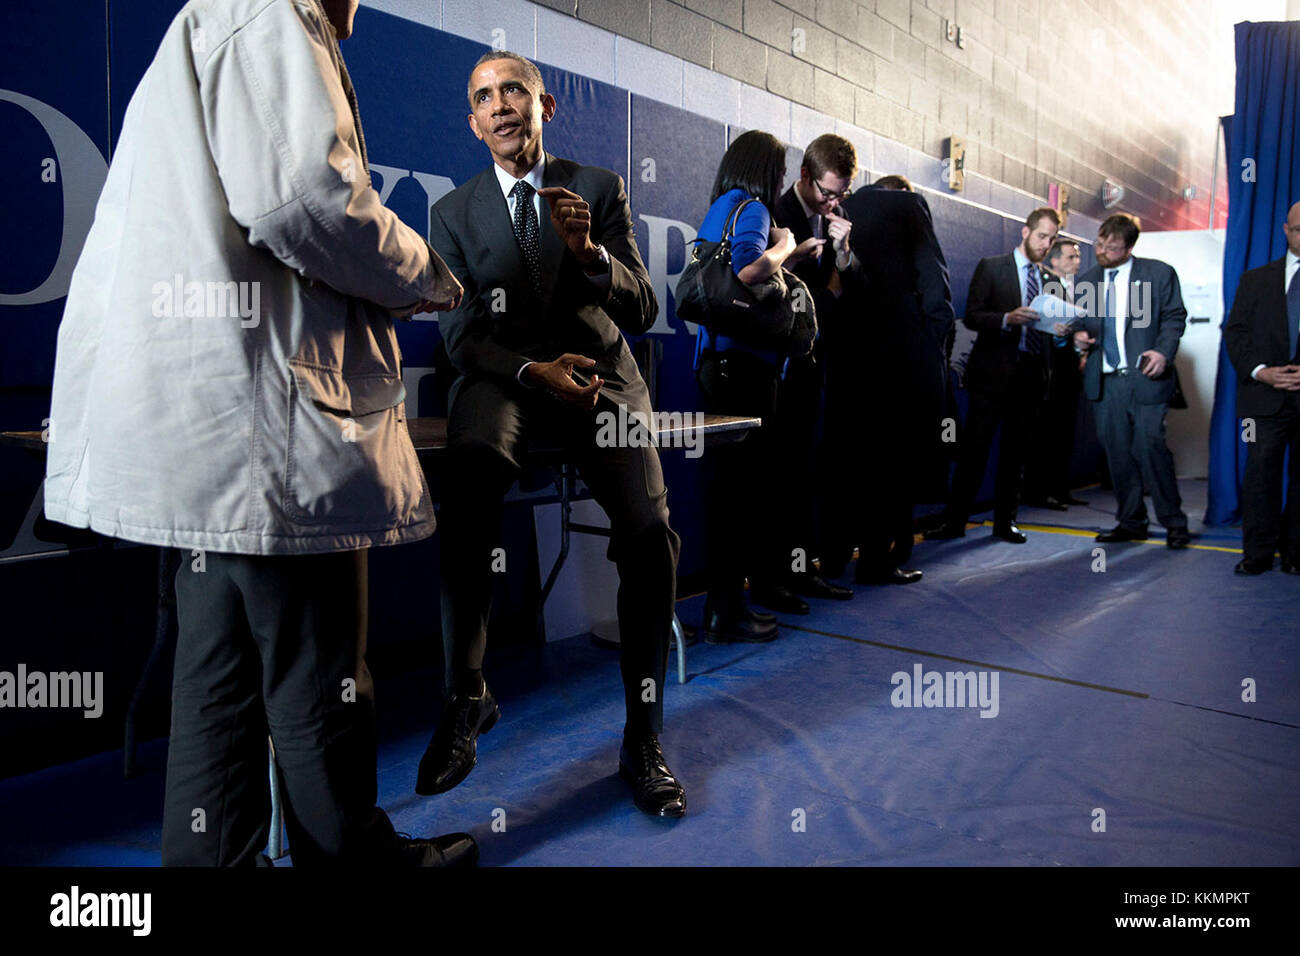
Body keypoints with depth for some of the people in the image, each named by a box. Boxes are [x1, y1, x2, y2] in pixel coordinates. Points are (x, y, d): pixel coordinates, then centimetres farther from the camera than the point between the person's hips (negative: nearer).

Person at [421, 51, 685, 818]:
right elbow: (460, 332, 5)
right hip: (505, 377, 0)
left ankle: (644, 739, -10)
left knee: (649, 530, -27)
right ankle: (467, 700, -15)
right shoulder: (455, 212, 13)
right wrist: (533, 370, -14)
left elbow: (643, 311, 4)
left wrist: (589, 252, -16)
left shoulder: (601, 189, 11)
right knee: (469, 481, -35)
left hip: (600, 373, 0)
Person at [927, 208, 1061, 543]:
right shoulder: (991, 267, 2)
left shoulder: (1048, 279, 15)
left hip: (1031, 374, 5)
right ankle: (954, 521, 1)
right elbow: (971, 317, -6)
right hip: (993, 373, -5)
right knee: (974, 447, -5)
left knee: (1016, 451, 8)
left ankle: (1005, 521, 17)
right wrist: (1008, 319, -21)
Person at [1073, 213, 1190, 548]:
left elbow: (1174, 317, 2)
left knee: (1151, 448, -9)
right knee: (1118, 454, 5)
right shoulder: (1085, 281, 15)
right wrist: (1079, 336, -4)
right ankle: (1130, 523, 17)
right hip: (1105, 382, 4)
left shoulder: (1159, 273, 5)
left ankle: (1174, 523, 6)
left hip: (1145, 378, -4)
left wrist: (1163, 351, -14)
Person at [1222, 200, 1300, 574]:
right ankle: (1258, 552, 6)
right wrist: (1259, 371, -9)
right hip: (1266, 396, 1)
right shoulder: (1256, 279, 13)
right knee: (1260, 472, -1)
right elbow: (1234, 331, 6)